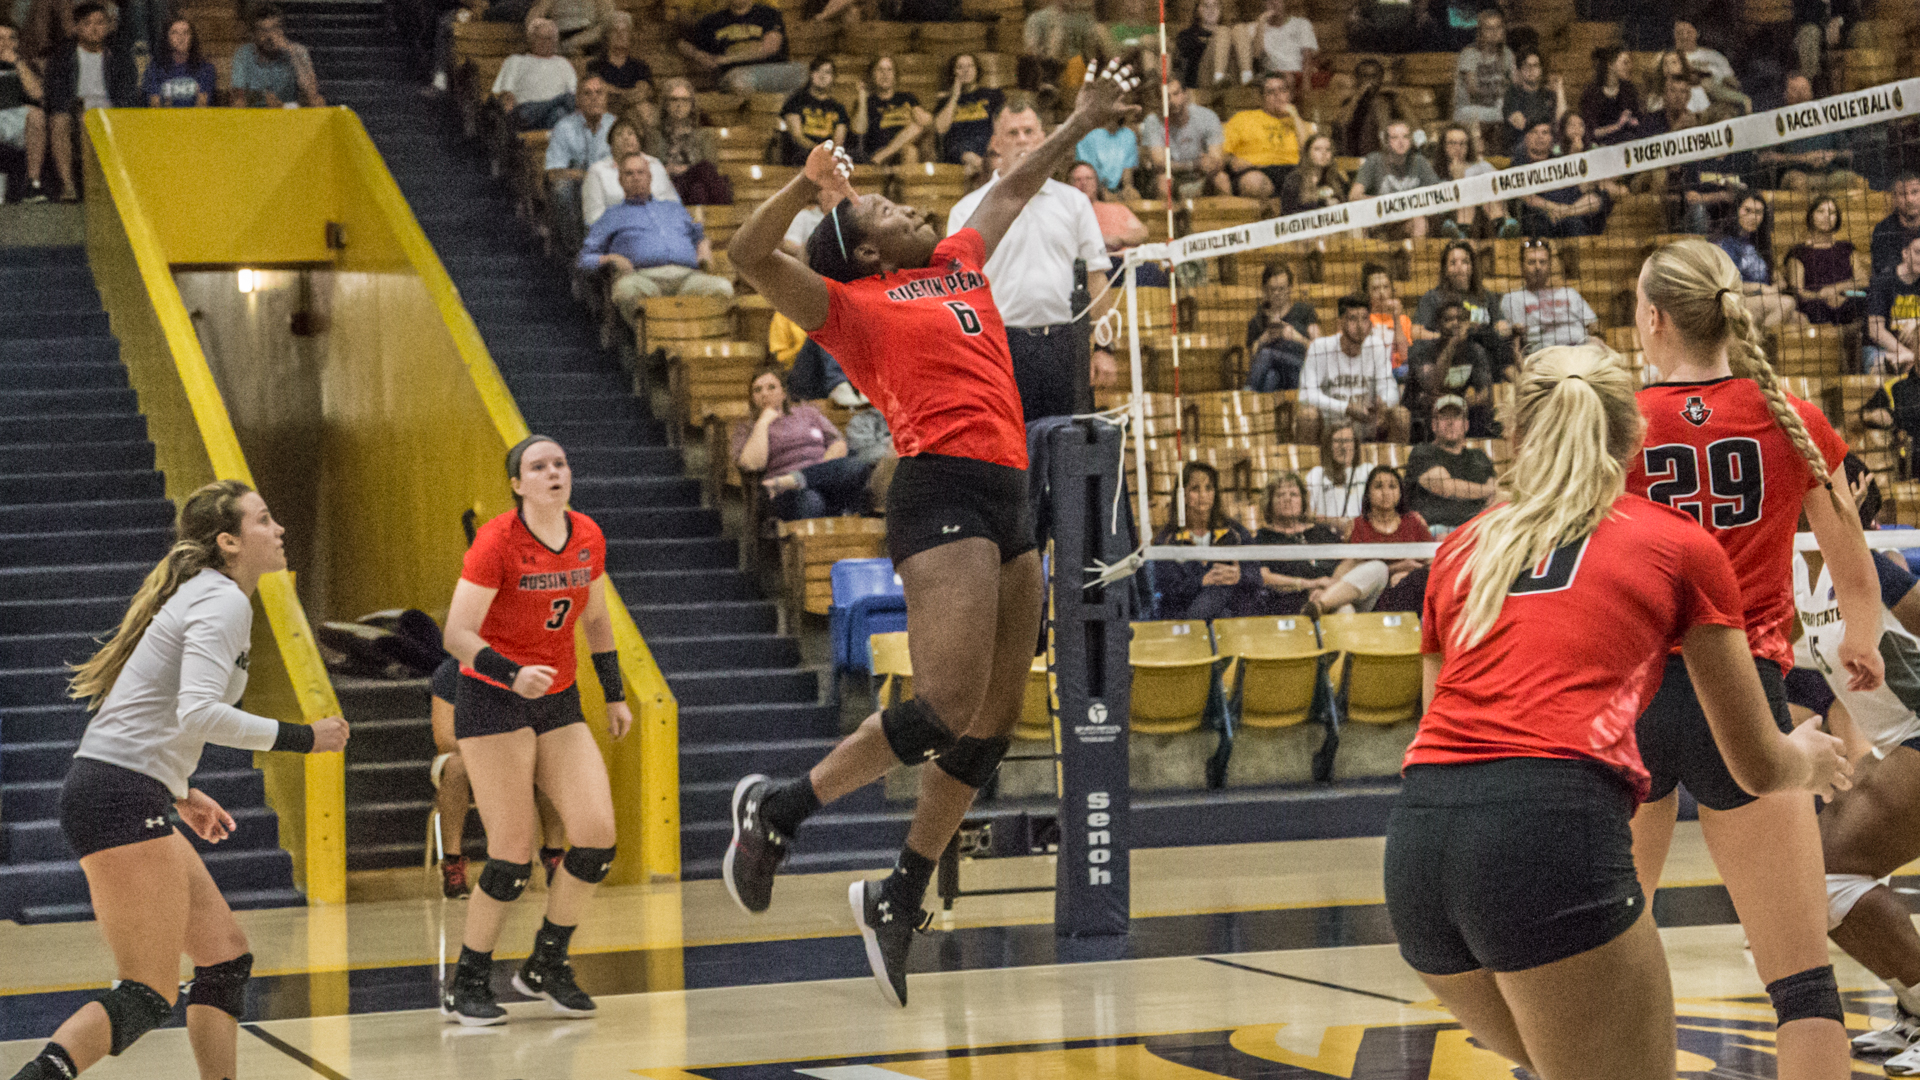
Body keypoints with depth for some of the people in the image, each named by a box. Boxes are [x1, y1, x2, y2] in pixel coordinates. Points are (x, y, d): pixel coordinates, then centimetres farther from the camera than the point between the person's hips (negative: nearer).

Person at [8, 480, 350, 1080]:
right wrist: (302, 737, -17)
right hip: (121, 800, -10)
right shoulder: (224, 602, -10)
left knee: (227, 956, 13)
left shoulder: (201, 594, 20)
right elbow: (197, 714, -25)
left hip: (108, 792, 10)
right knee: (149, 995, -12)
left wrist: (178, 793, 25)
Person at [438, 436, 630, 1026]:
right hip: (492, 700, -6)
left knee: (597, 833, -8)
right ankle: (464, 987, 8)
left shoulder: (588, 537, 2)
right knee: (513, 855, -10)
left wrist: (615, 694, 17)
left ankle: (546, 965, 12)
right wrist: (513, 675, -33)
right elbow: (457, 634, -19)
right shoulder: (497, 541, -16)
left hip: (559, 701, 6)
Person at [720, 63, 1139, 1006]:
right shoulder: (854, 306, 4)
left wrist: (1083, 121, 43)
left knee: (993, 723, 5)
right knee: (946, 707, -20)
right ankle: (776, 809, -3)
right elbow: (750, 256, -10)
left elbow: (1012, 190, 38)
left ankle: (897, 900, 15)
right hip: (940, 494, -8)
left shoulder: (959, 264, 23)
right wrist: (808, 185, -21)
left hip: (1007, 499, 8)